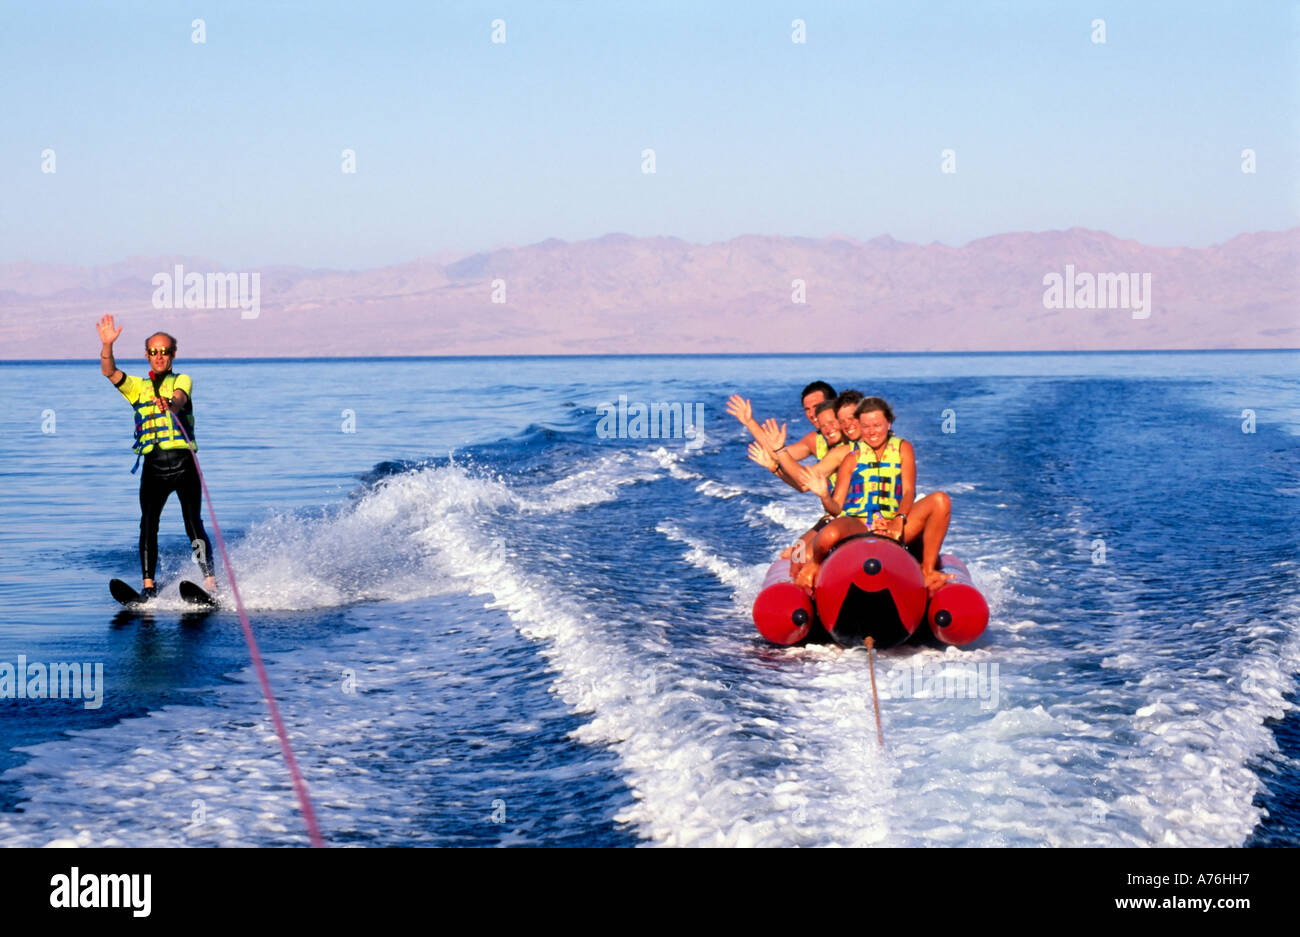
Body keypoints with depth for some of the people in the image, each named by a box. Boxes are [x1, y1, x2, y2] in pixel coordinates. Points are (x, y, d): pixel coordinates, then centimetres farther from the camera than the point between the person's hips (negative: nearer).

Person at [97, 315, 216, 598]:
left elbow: (179, 398, -12)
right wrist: (107, 345, -17)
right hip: (153, 466, 2)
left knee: (193, 524, -12)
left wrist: (169, 405, -37)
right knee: (148, 524, -11)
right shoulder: (137, 387, 18)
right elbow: (109, 372, 2)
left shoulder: (182, 380, 11)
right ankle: (148, 587, -12)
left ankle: (210, 583, -16)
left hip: (184, 463, -2)